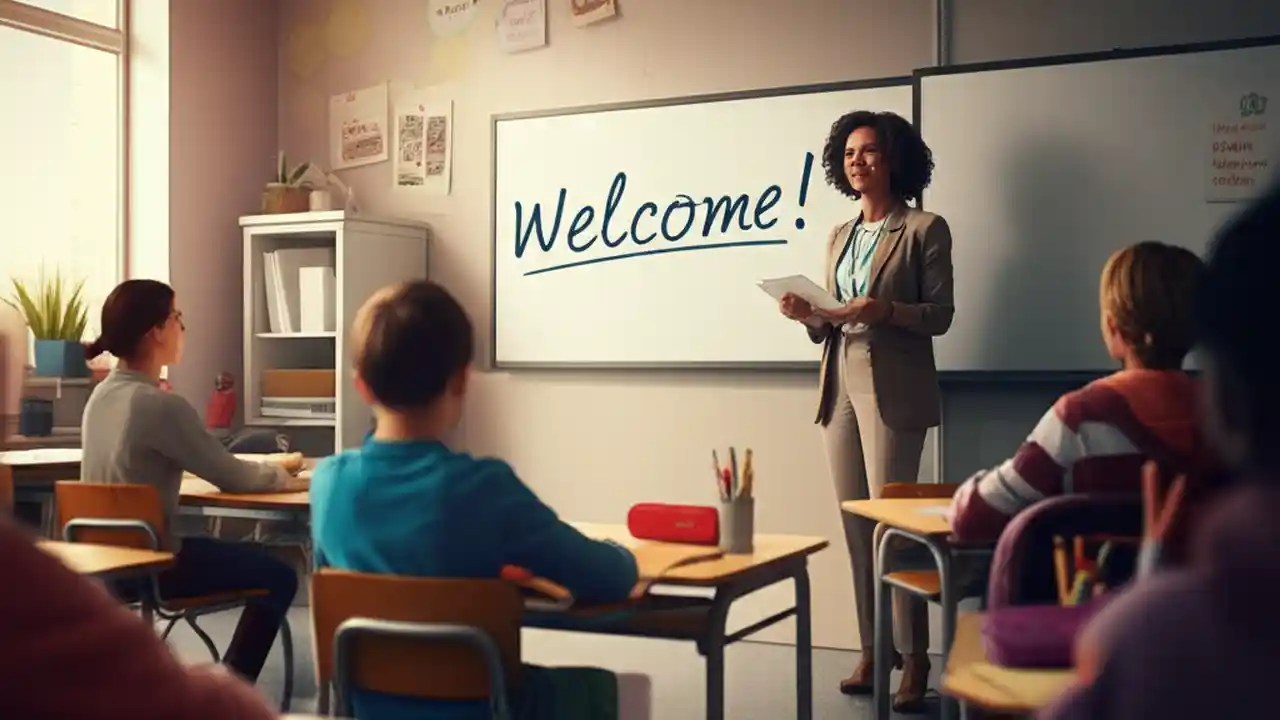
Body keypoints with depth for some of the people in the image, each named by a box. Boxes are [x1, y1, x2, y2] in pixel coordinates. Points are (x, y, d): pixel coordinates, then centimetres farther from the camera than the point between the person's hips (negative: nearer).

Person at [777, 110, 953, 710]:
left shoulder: (924, 229, -2)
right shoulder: (840, 236, 16)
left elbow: (940, 315, -7)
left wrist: (885, 309, -23)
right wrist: (808, 315, -4)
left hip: (894, 391, -6)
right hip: (840, 386, 6)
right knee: (855, 524, 7)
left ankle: (914, 659, -1)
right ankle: (871, 651, 14)